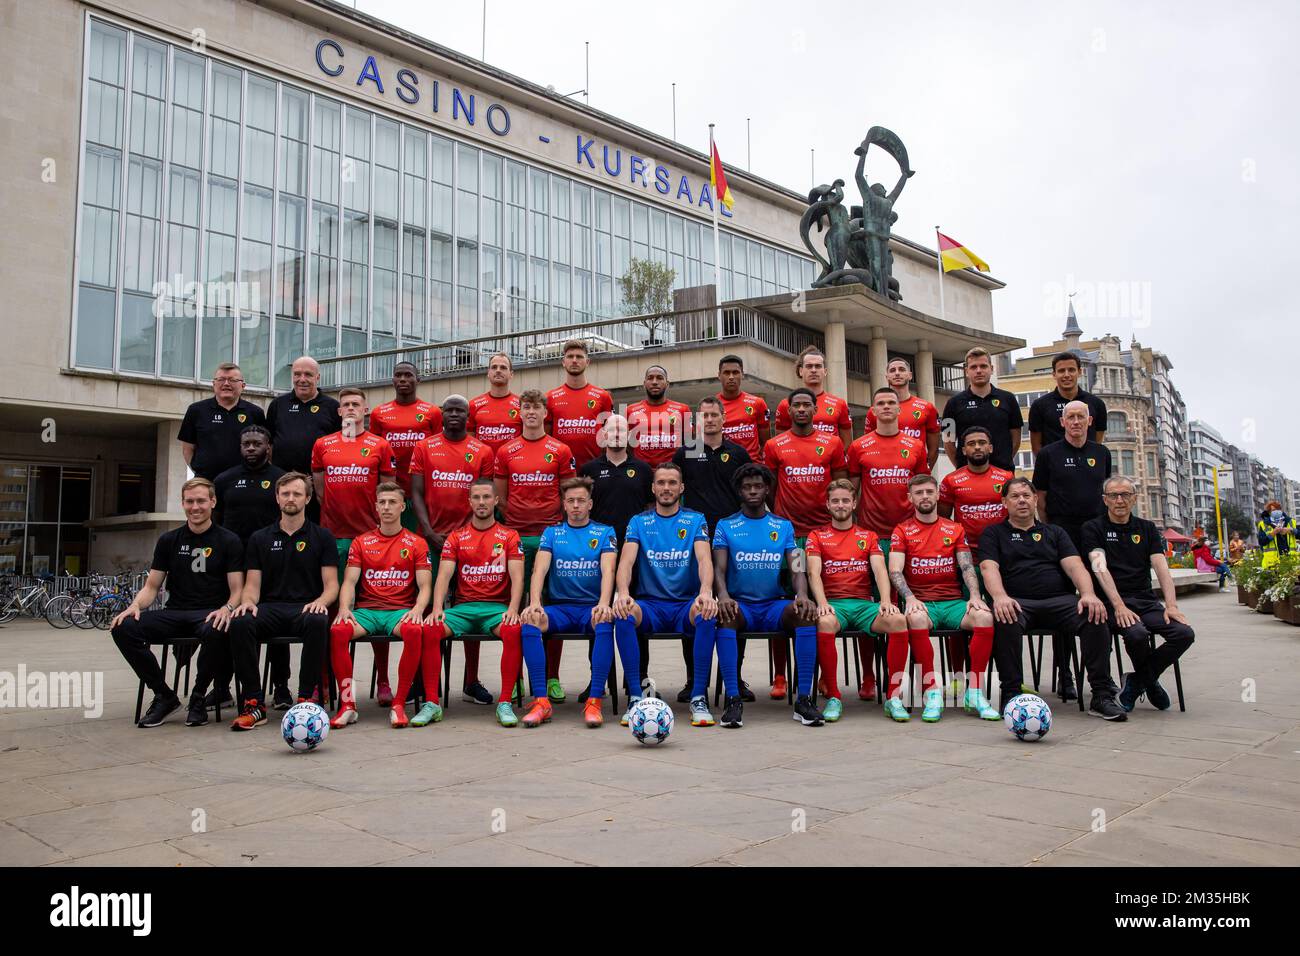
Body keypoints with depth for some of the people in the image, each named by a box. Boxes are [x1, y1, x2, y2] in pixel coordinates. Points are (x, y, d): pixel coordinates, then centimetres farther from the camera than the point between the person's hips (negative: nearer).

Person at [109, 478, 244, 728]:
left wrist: (227, 609, -23)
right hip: (174, 613, 4)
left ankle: (198, 698, -12)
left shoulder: (229, 541, 4)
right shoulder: (169, 540, 13)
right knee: (123, 628, -22)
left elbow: (237, 590, -1)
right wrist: (135, 605, -9)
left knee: (216, 631, -39)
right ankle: (163, 695, -7)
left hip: (210, 614, -4)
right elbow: (151, 587, 13)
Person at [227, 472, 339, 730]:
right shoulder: (260, 538, 18)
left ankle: (306, 698, -26)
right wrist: (247, 601, -11)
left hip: (306, 608, -2)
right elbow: (252, 584, 13)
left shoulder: (321, 537, 11)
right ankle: (254, 703, -25)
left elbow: (331, 585, 5)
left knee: (317, 623, -38)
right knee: (240, 623, -31)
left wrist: (321, 602, -18)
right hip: (270, 608, 2)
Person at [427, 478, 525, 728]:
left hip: (497, 606, -2)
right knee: (430, 629, -27)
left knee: (513, 630, -35)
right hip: (463, 606, 2)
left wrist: (513, 609, -20)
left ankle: (505, 703, -26)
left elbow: (517, 577, -2)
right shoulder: (456, 537, 12)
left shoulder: (509, 536, 8)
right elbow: (444, 575, 2)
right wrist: (437, 608, -16)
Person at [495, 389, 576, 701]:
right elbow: (500, 497, 12)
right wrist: (512, 525, 4)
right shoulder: (505, 452, 9)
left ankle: (552, 678, 9)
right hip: (516, 537, 1)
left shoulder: (561, 451, 6)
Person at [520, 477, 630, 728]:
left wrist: (603, 604, -25)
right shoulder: (552, 533, 13)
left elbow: (608, 571, -6)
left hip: (592, 607, -1)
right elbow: (539, 569, -1)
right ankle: (541, 701, -28)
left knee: (605, 622, -36)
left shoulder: (605, 532, 9)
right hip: (559, 607, 2)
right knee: (529, 621, -29)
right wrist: (534, 603, -20)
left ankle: (594, 701, -32)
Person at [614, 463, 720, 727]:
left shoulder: (695, 520, 8)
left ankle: (698, 698, -22)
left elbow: (704, 559, -8)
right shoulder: (639, 522, 10)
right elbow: (626, 561, -4)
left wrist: (705, 592, -30)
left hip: (686, 604, 0)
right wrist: (623, 593, -27)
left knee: (708, 613, -34)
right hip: (650, 604, 1)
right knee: (623, 614, -32)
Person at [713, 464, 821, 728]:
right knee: (725, 613, -36)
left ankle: (803, 699, -28)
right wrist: (723, 595, -25)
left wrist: (802, 594, -20)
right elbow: (719, 569, -2)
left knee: (807, 612, -30)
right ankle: (733, 700, -33)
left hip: (774, 605, 1)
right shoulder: (726, 526, 9)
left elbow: (796, 567, 3)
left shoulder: (784, 526, 14)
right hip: (740, 604, -1)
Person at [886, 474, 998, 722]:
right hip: (921, 603, -2)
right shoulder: (902, 531, 9)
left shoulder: (955, 530, 16)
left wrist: (975, 596, -14)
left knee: (984, 616, -29)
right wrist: (910, 598, -21)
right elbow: (895, 571, -3)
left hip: (953, 602, 2)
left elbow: (967, 567, 6)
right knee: (916, 619, -38)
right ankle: (932, 693, -29)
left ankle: (974, 693, -20)